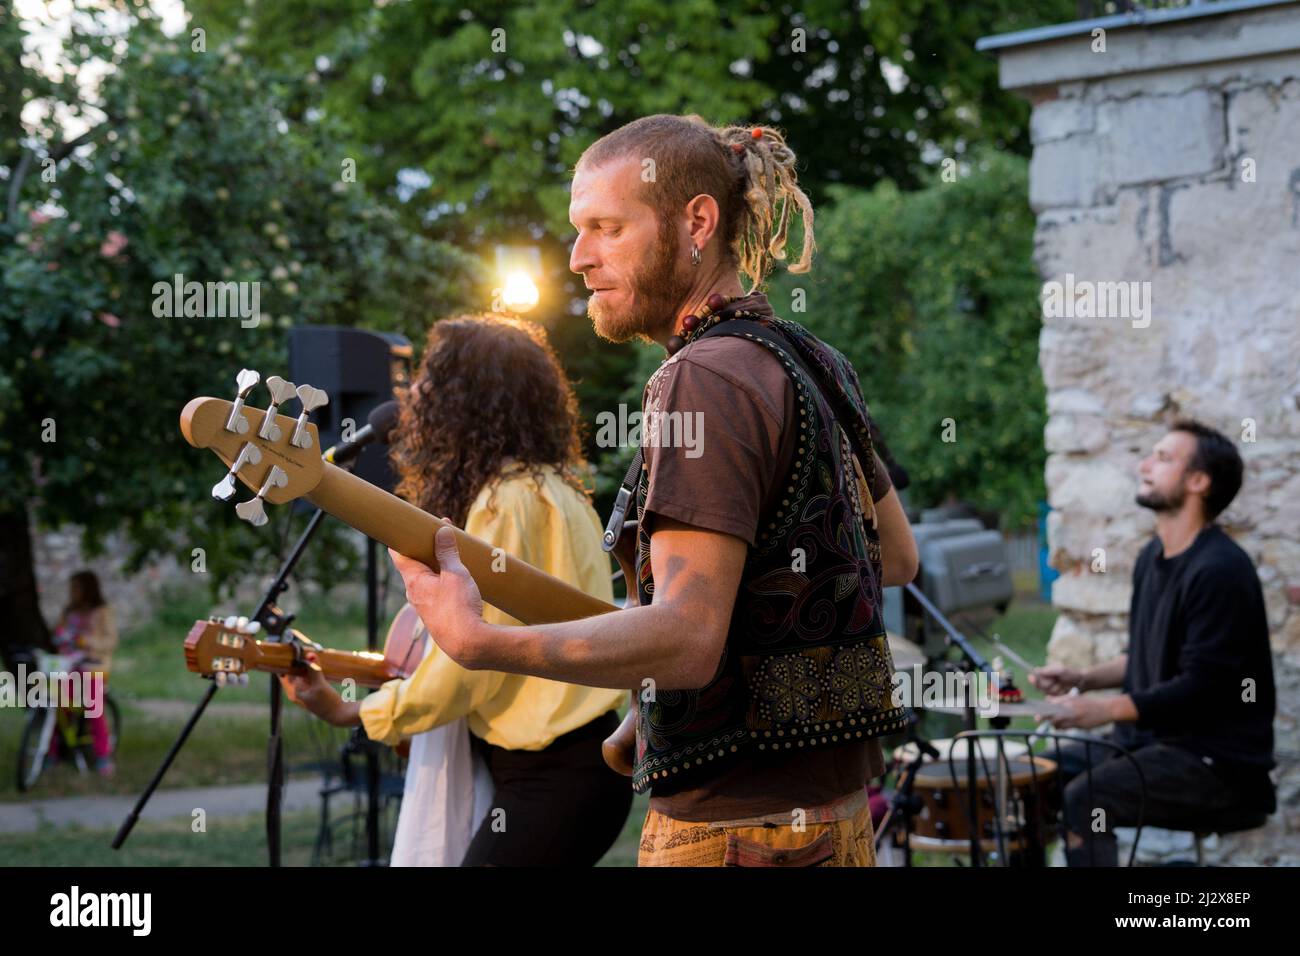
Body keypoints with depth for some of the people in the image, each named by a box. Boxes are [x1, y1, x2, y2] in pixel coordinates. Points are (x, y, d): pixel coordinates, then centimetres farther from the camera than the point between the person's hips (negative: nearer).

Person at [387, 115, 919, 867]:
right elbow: (898, 557, 23)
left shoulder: (711, 379, -18)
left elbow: (688, 638, -29)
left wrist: (481, 644, -38)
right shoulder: (812, 366, 12)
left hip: (738, 829, -10)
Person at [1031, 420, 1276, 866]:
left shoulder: (1220, 570, -19)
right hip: (1152, 742, 10)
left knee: (1081, 801, -27)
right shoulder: (1154, 556, 12)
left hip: (1217, 763, -10)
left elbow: (1203, 687, -24)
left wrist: (1106, 710, -28)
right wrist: (1083, 678, 8)